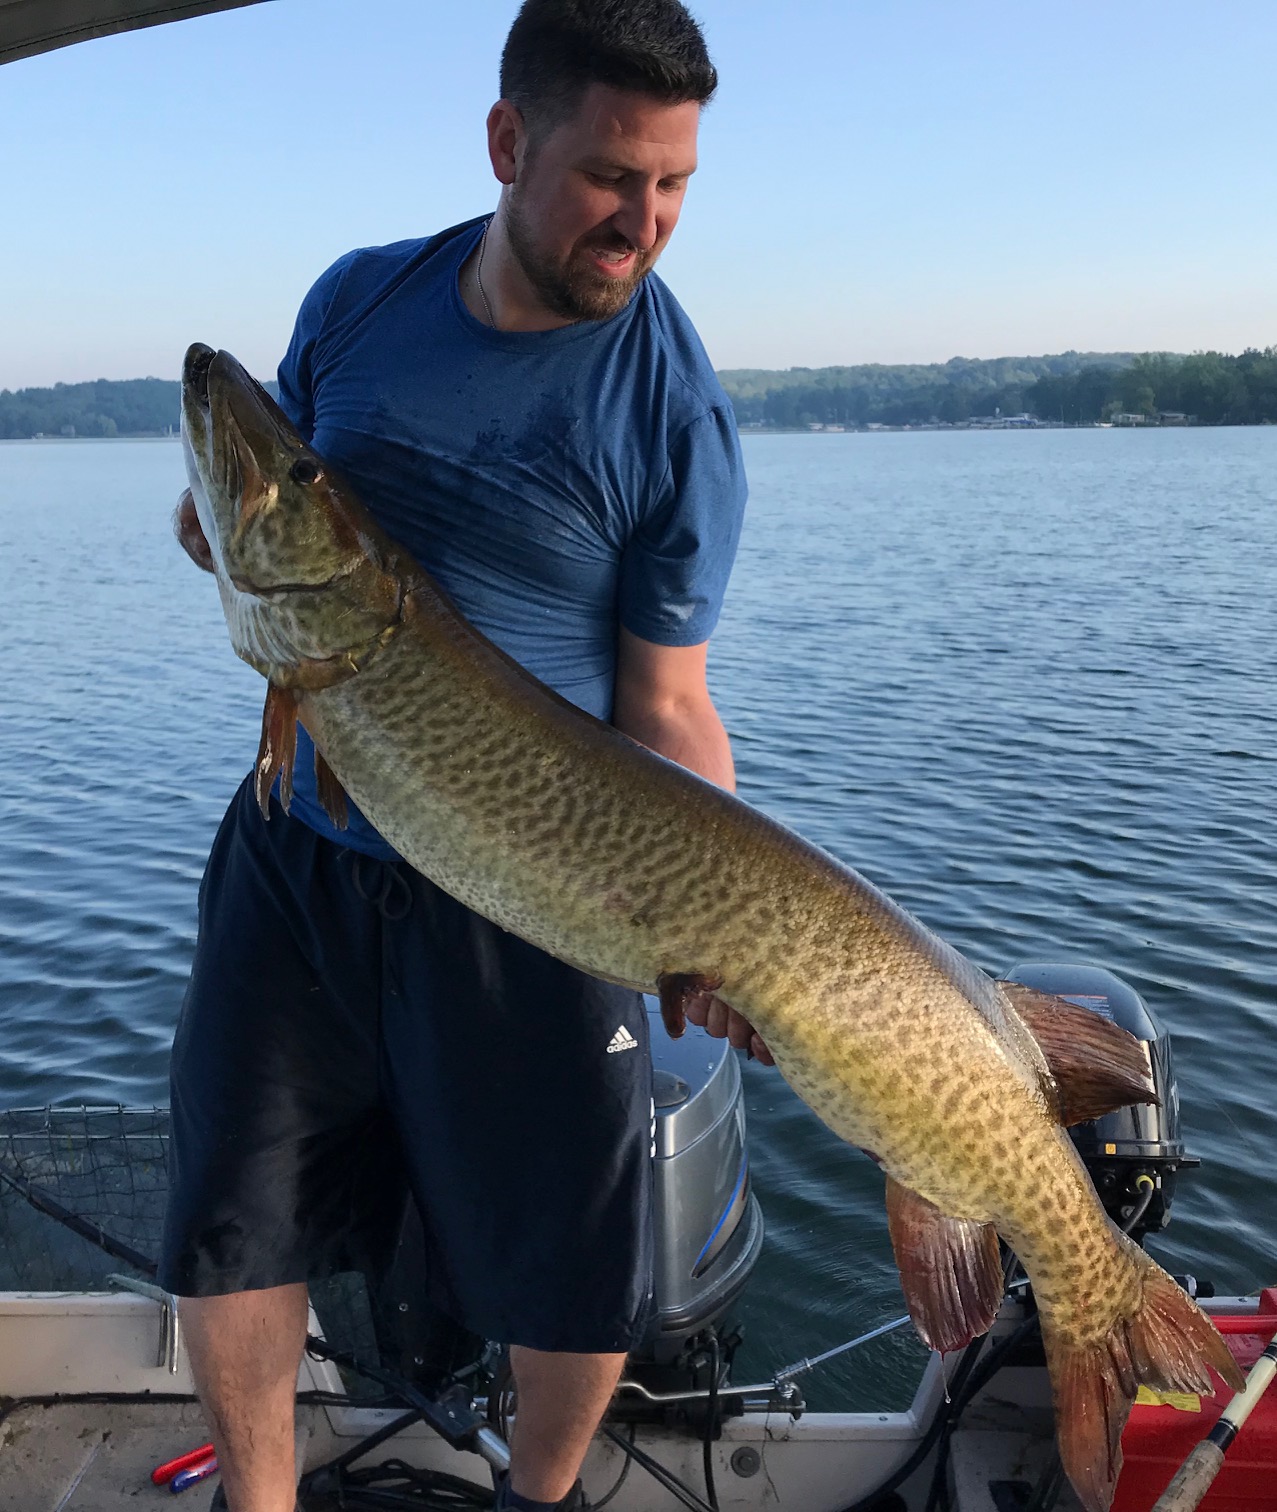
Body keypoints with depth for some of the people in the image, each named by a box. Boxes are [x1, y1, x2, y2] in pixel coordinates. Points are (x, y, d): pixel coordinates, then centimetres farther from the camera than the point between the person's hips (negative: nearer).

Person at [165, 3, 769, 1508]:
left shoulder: (676, 410, -11)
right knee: (230, 1224, 12)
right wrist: (228, 517, -6)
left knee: (571, 1281, 5)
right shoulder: (357, 302, 1)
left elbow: (665, 706, -10)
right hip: (298, 841, 4)